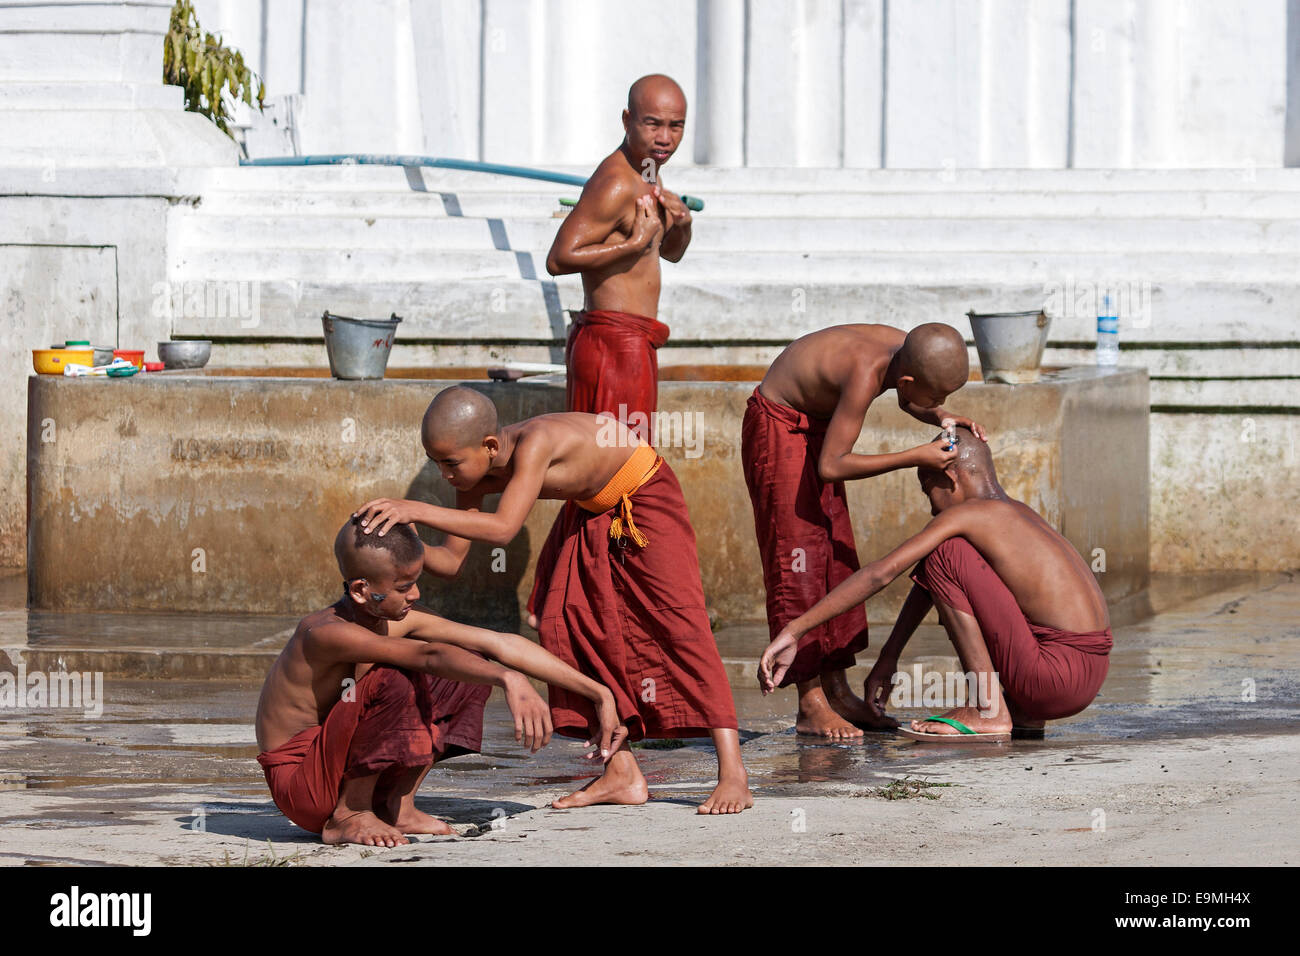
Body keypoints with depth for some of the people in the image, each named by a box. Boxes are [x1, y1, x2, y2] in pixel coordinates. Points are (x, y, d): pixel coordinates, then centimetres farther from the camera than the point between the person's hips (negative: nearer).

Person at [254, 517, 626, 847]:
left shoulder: (399, 621, -4)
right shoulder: (326, 634, -28)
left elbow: (501, 644, -5)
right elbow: (430, 656, -43)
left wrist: (598, 695, -8)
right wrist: (509, 680, -56)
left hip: (346, 769, 8)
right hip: (299, 787, -8)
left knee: (471, 671, 3)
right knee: (390, 683, -34)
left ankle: (398, 806, 5)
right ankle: (346, 817, -14)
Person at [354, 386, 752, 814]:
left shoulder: (534, 443, -39)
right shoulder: (478, 474, -14)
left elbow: (503, 528, -51)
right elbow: (451, 557, -9)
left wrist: (415, 510, -56)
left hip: (646, 498, -8)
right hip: (593, 514, 8)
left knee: (678, 620, -17)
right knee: (564, 625, -1)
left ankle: (733, 774, -19)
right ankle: (622, 775, 3)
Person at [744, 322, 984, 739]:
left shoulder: (904, 347, -12)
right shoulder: (865, 375, -36)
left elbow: (907, 402, 13)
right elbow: (831, 466, -34)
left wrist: (940, 417, -9)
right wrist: (914, 458, -32)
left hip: (816, 423, 9)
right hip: (777, 426, -9)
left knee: (836, 556, 9)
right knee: (797, 555, -11)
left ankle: (837, 692, 13)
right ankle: (811, 706, -11)